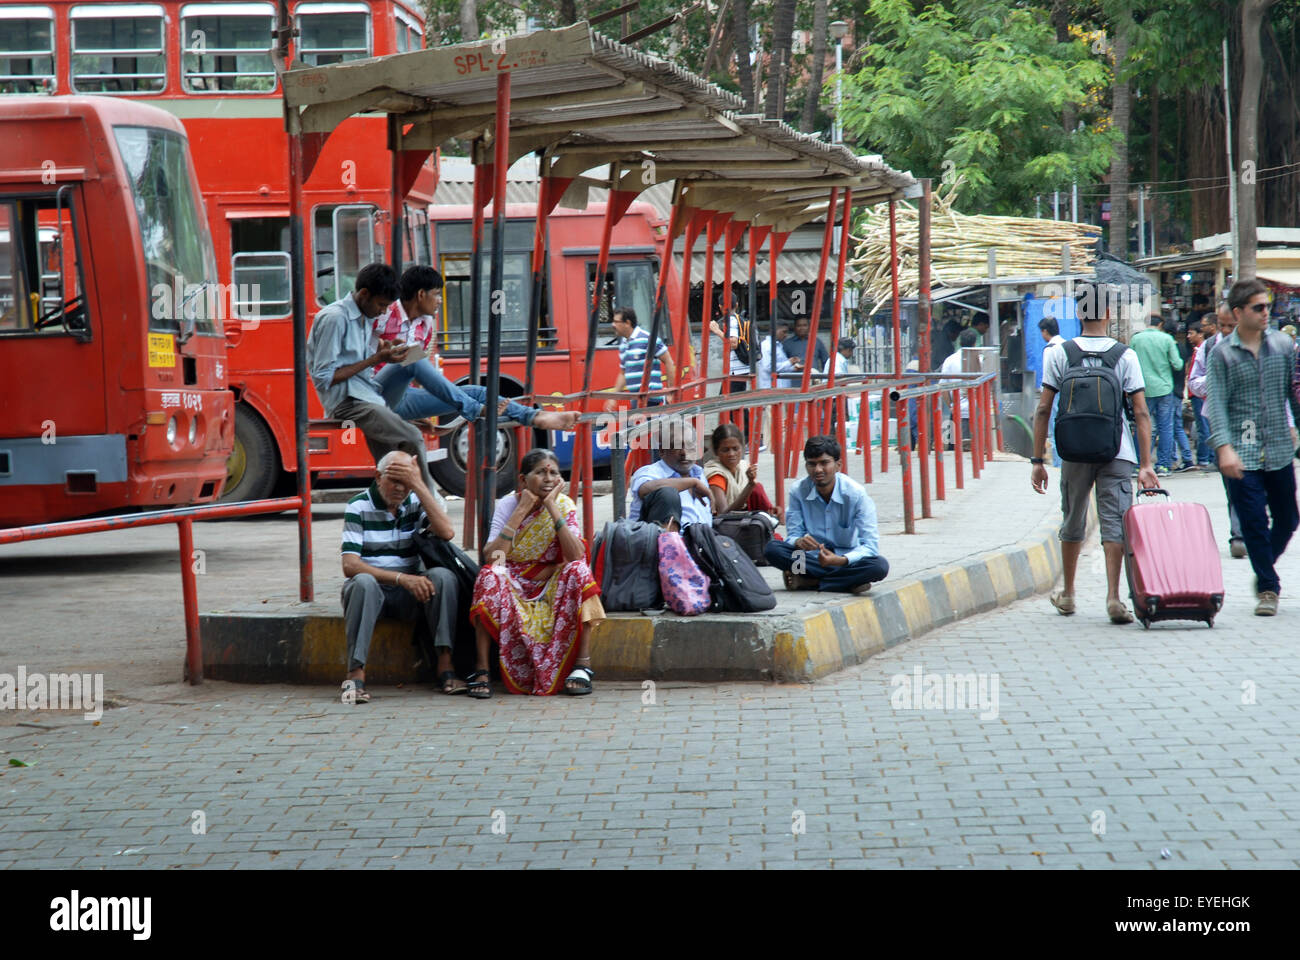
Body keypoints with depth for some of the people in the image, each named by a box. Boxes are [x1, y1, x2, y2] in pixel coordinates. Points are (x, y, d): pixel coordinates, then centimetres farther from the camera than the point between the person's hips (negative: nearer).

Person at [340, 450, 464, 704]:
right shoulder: (358, 507, -5)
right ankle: (356, 675, -40)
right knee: (364, 582, -36)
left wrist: (418, 484, -17)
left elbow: (446, 532, -16)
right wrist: (401, 578, -26)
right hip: (370, 591, -3)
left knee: (443, 577, -24)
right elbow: (350, 565, -15)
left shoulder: (415, 503, 4)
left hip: (408, 596, 3)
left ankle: (445, 666, -28)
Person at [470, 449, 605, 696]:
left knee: (578, 570, -28)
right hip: (514, 587, 0)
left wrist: (552, 508, -23)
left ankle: (582, 664, -27)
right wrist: (522, 511, -21)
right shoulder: (509, 505, -6)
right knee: (490, 574, -31)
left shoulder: (565, 506, -6)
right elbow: (490, 556, -20)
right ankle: (481, 670, -29)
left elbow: (577, 556, -22)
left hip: (551, 589, 0)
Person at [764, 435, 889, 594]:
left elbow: (870, 545, -20)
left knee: (880, 566, -32)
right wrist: (799, 542, -33)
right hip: (812, 557, 1)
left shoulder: (856, 494, -15)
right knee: (772, 548, -26)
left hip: (844, 558, -1)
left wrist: (841, 560, -38)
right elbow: (793, 535, -6)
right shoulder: (798, 491, -9)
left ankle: (806, 581, -24)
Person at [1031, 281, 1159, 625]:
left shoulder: (1059, 354, 1)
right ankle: (1113, 597, -15)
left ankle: (1067, 595, 29)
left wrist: (1037, 460, 3)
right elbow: (1141, 413, -4)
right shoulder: (1126, 356, -1)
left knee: (1073, 523, 17)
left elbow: (1043, 410, -2)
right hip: (1117, 454, -1)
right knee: (1115, 524, -2)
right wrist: (1145, 465, -3)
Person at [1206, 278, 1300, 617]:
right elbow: (1217, 403, -7)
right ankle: (1267, 588, 9)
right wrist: (1224, 446, -18)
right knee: (1253, 523, -4)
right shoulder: (1223, 353, -3)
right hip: (1242, 453, -3)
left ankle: (1265, 570, 33)